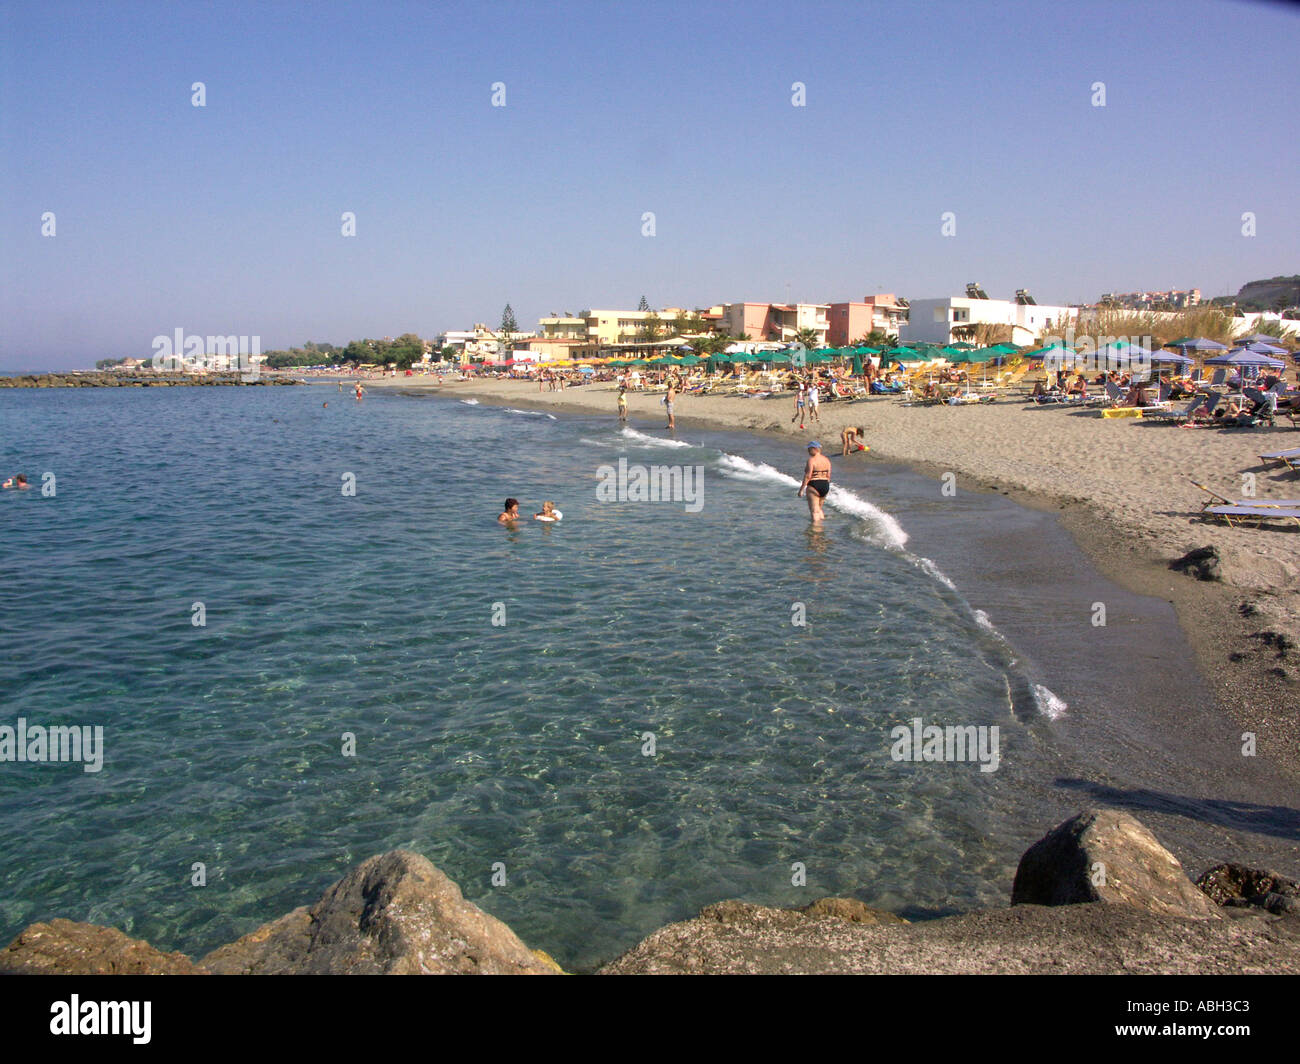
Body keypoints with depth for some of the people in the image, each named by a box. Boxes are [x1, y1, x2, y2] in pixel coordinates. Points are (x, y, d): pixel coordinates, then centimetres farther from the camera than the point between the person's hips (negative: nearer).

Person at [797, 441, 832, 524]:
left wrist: (802, 488, -12)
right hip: (825, 486, 7)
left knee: (814, 510, -4)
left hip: (813, 486, -7)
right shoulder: (826, 459, 9)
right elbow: (828, 476, 10)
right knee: (819, 508, 22)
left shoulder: (811, 460, -12)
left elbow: (808, 476, -16)